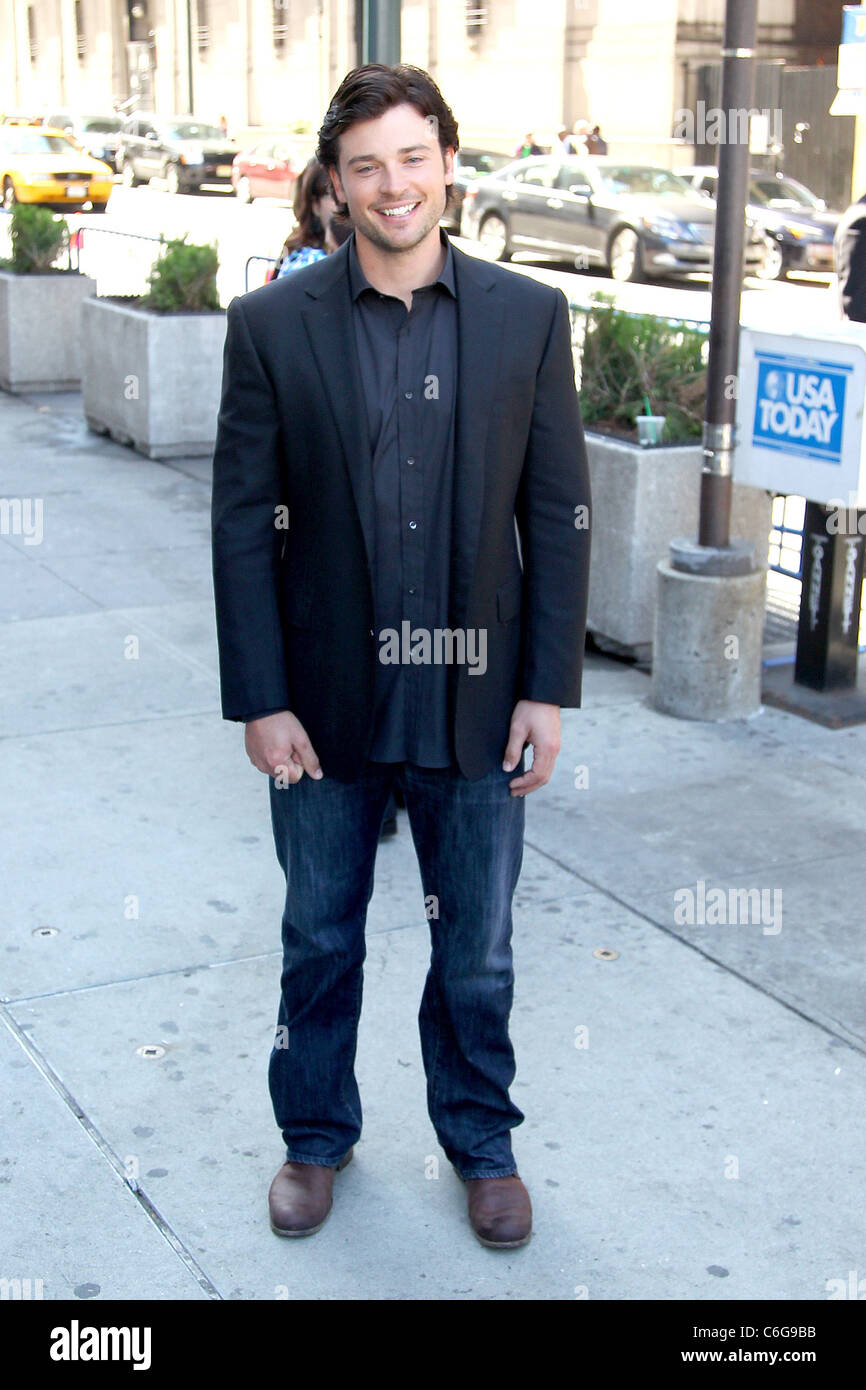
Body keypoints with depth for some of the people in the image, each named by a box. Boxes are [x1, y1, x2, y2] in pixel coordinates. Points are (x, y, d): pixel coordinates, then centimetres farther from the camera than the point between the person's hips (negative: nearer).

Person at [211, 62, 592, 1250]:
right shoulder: (272, 325, -5)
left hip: (474, 705, 1)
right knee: (319, 942, 17)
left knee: (477, 956, 15)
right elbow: (243, 522, -4)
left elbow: (560, 515, -1)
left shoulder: (529, 317, -3)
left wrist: (548, 690, -5)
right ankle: (316, 1137, 40)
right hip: (327, 704, 0)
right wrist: (259, 699, -8)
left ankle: (482, 1144, 38)